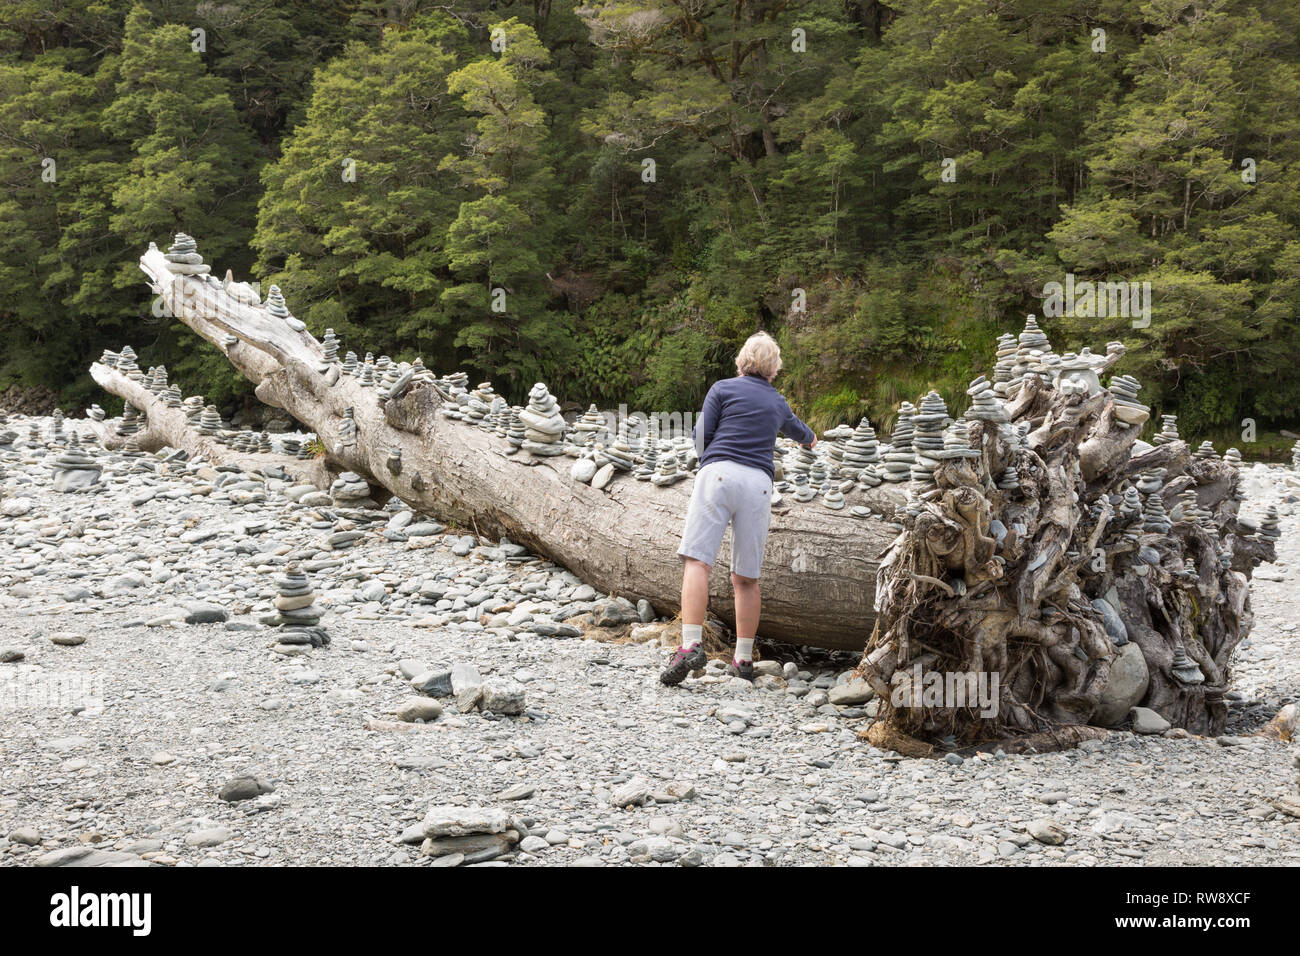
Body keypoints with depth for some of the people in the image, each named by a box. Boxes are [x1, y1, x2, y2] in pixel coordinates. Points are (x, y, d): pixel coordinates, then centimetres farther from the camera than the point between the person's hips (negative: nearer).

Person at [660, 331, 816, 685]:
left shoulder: (723, 388, 10)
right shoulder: (777, 403, 23)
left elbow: (701, 436, 4)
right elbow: (796, 428, 46)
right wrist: (810, 438, 69)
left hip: (719, 473, -3)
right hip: (758, 483, 4)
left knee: (697, 560, -11)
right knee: (746, 577, 9)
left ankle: (691, 645, -27)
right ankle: (743, 659, 9)